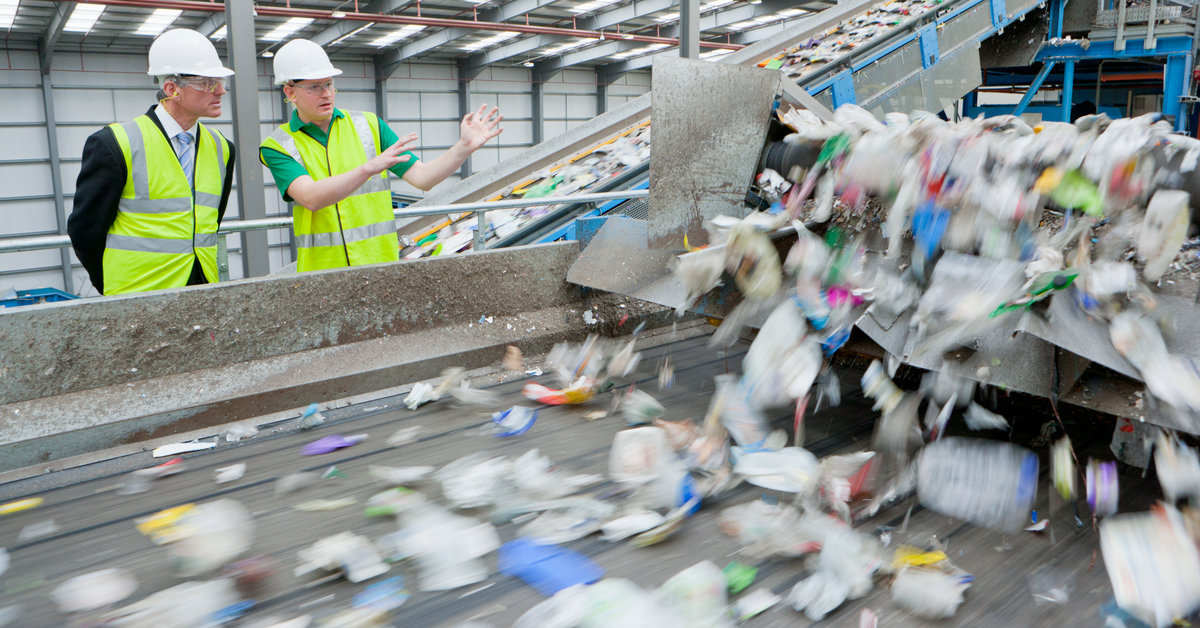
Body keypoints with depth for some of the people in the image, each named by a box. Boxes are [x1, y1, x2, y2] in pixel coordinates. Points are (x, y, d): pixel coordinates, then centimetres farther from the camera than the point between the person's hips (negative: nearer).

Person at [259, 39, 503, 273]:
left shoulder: (369, 125, 8)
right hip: (320, 270, -1)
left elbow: (422, 177, 3)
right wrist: (369, 168, -31)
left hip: (383, 263, 2)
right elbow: (311, 198, -19)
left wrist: (464, 147, -11)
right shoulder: (277, 146, 0)